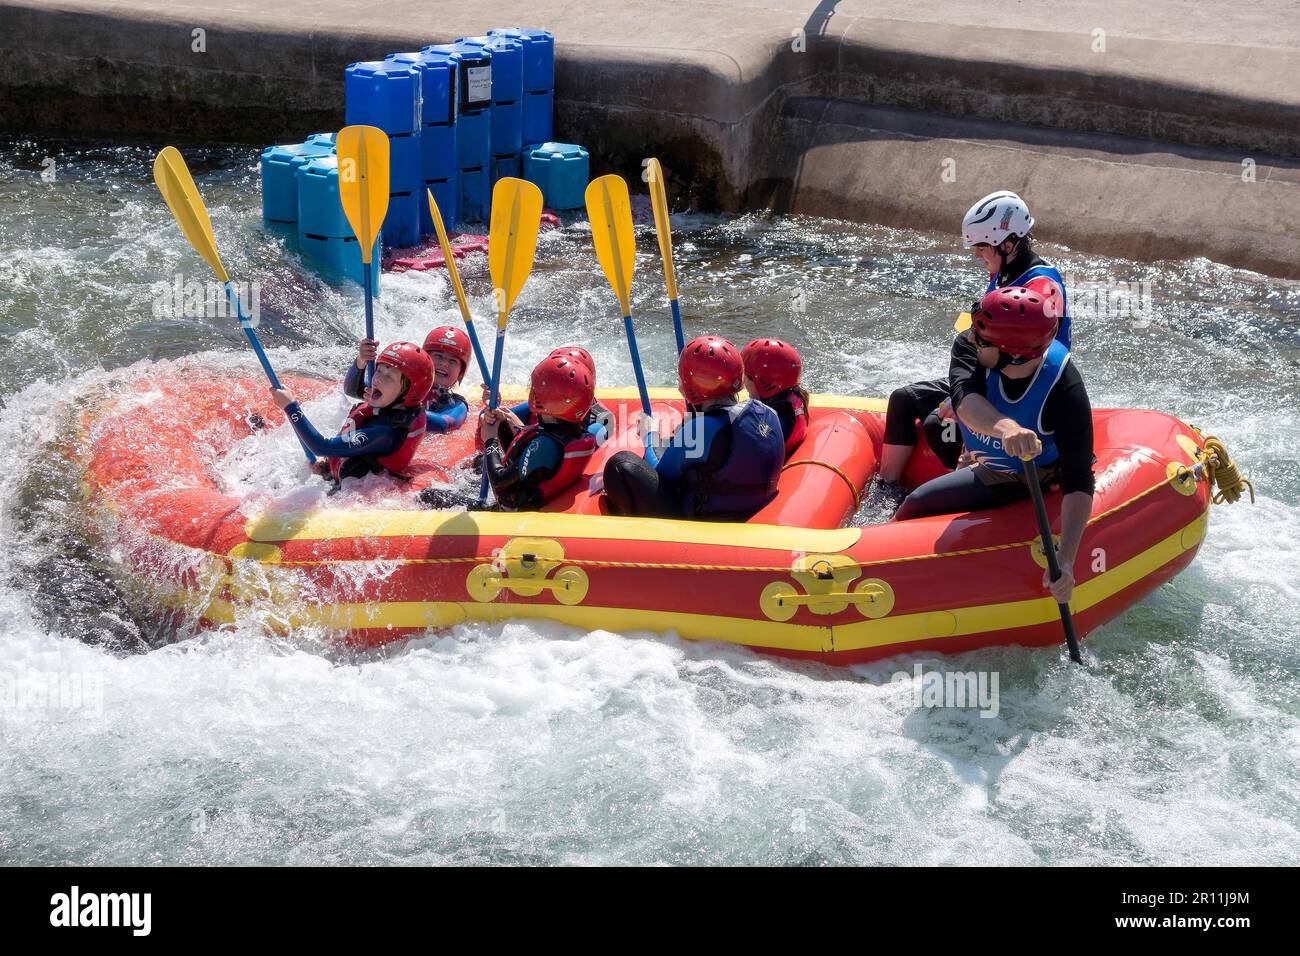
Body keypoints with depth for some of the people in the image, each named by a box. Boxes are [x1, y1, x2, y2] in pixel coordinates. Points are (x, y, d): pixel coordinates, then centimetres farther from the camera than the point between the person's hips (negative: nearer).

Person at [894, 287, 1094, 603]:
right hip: (990, 473, 5)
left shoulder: (1065, 393, -36)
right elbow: (964, 399, -44)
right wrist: (1005, 427, -67)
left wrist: (1065, 560, -48)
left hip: (1039, 487, -5)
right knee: (914, 507, 2)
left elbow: (1078, 485, -37)